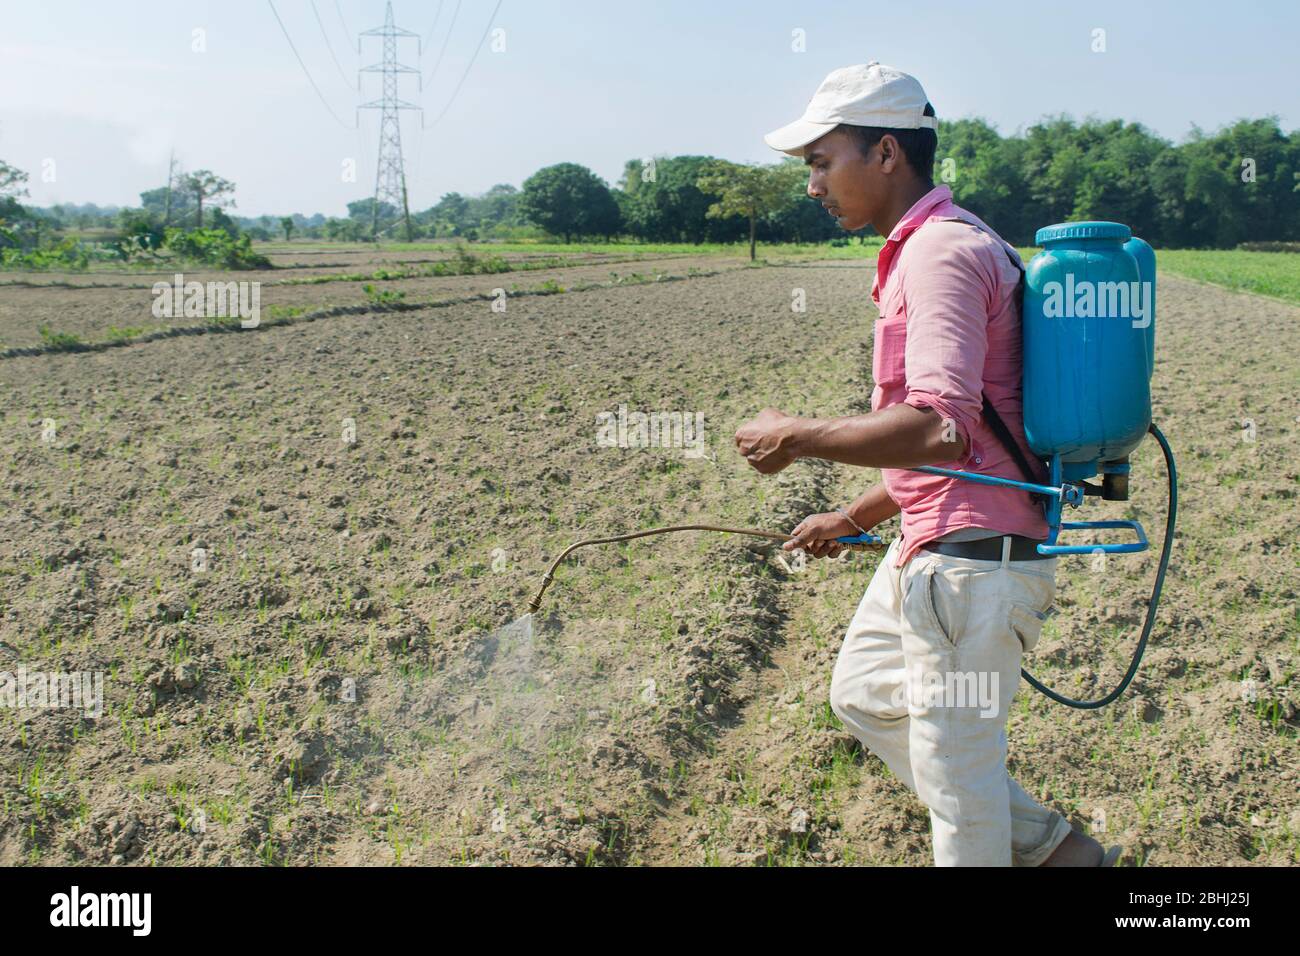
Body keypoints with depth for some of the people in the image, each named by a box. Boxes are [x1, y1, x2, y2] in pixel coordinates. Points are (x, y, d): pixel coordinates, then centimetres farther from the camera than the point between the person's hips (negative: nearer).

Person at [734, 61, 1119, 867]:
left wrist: (794, 437, -19)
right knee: (863, 695, 24)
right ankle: (1047, 845, 32)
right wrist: (854, 519, 23)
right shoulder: (924, 249, 15)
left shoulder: (943, 250, -17)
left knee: (956, 771, 3)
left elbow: (938, 431, -30)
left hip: (973, 558, -11)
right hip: (931, 544, 11)